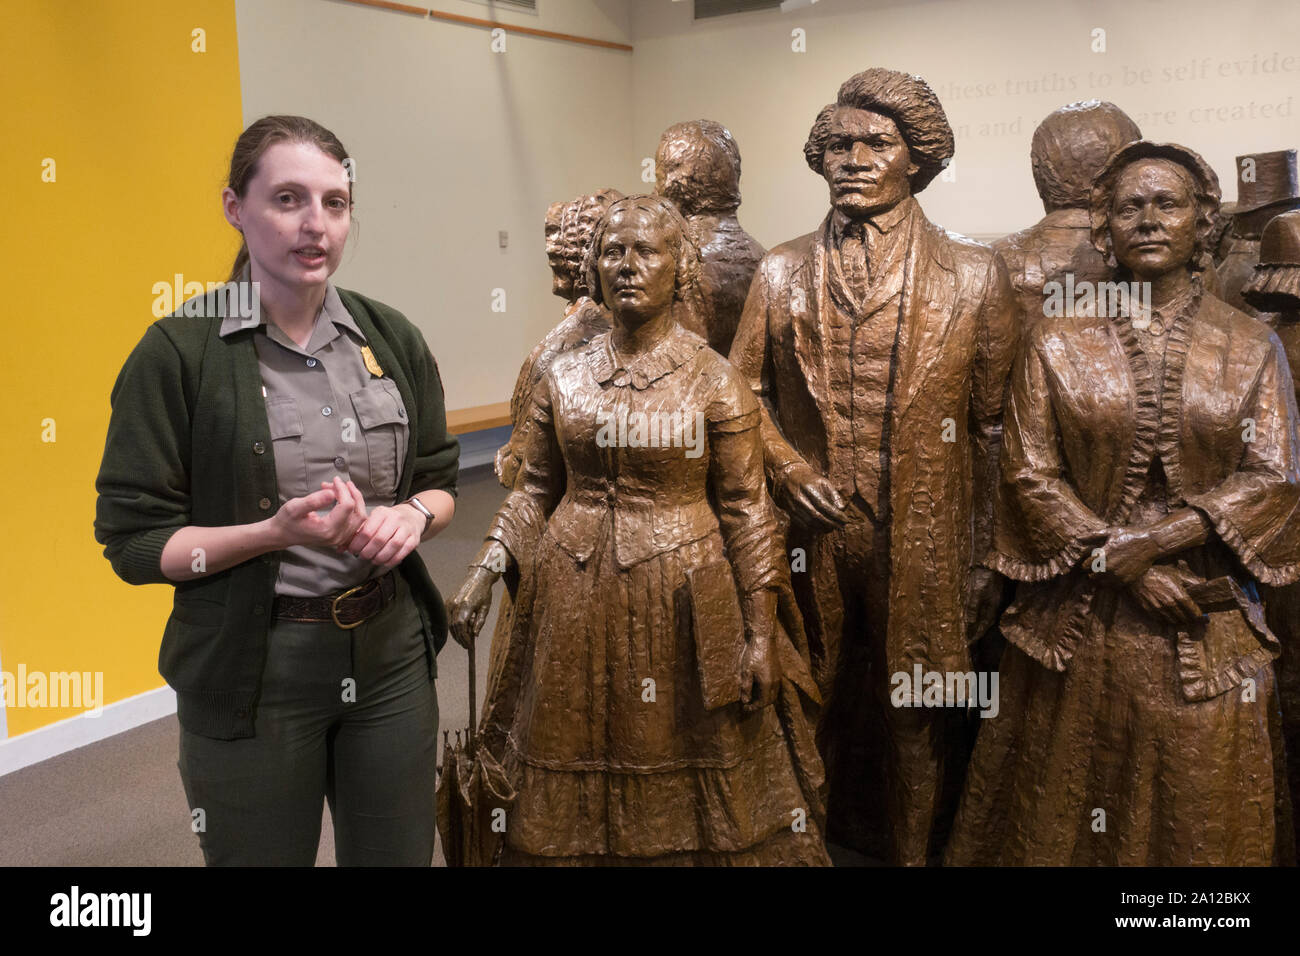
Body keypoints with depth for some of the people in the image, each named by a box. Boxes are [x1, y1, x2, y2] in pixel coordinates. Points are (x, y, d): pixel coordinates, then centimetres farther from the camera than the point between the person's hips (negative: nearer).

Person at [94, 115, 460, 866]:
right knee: (265, 852, 14)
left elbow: (441, 482, 12)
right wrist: (276, 532, -22)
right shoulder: (180, 353, -11)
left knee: (398, 853, 17)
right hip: (256, 669, -4)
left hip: (390, 651, 4)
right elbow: (134, 542, -9)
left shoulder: (390, 338, 2)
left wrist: (411, 515, -10)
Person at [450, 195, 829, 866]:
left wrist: (761, 634, -7)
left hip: (682, 600, -3)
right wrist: (483, 573, -2)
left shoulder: (713, 379, -5)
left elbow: (745, 509, -5)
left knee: (690, 777, 8)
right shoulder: (563, 377, 4)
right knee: (576, 779, 13)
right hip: (575, 604, 3)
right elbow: (535, 490, 10)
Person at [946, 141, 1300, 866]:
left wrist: (1154, 539, -15)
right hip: (1080, 619, 0)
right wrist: (1117, 563, -13)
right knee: (1064, 804, 9)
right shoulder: (1058, 343, 2)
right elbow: (1030, 475, -3)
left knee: (1200, 814, 8)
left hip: (1208, 622, 1)